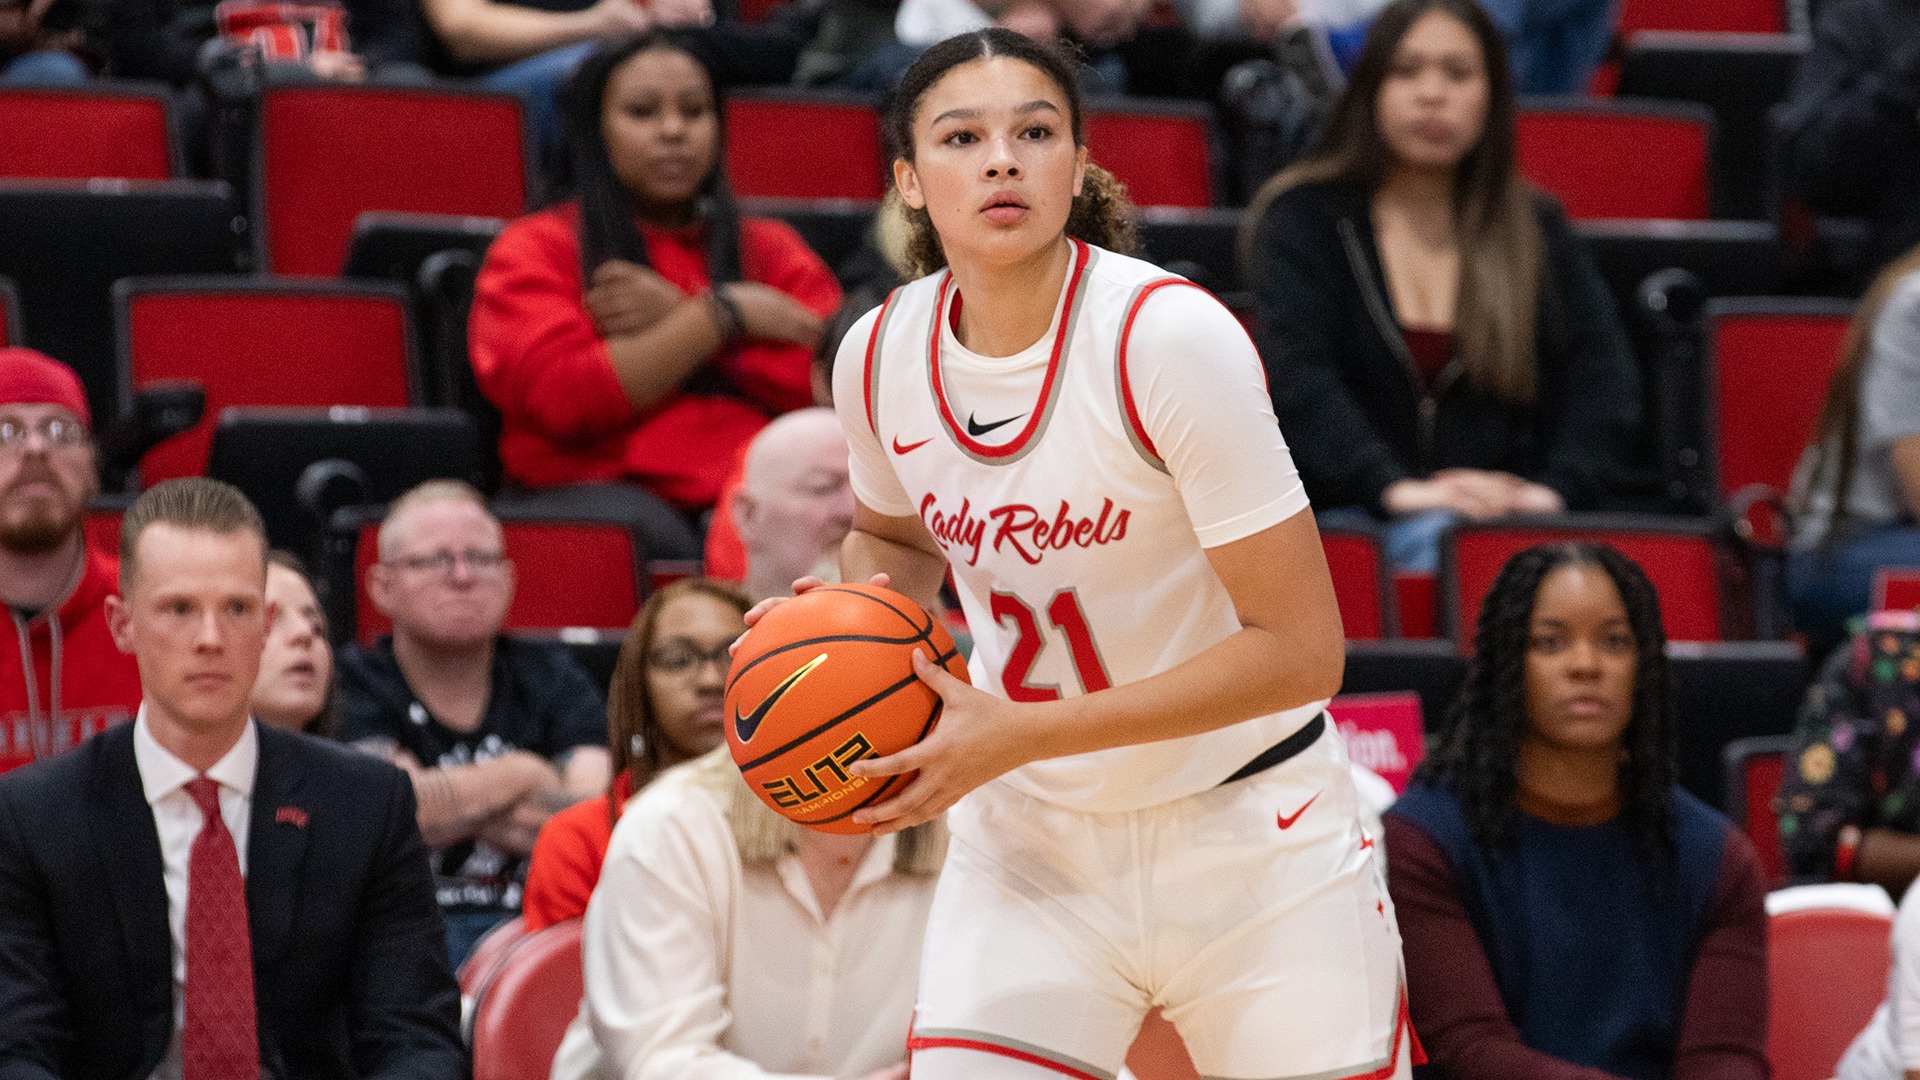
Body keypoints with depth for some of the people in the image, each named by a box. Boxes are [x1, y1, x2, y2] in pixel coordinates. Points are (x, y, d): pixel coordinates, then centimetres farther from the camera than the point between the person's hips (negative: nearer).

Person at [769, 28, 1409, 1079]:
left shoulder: (1173, 334, -22)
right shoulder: (879, 352, -6)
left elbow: (1299, 649, -22)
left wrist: (1018, 734, -24)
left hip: (1248, 838, -3)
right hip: (1027, 840, 3)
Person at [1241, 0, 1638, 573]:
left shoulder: (1536, 229, 16)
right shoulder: (1303, 218, 8)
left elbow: (1601, 373, 3)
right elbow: (1296, 376, -8)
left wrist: (1557, 486, -18)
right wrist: (1394, 488, -26)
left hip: (1509, 512, 2)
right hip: (1349, 520, -2)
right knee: (1442, 540, -37)